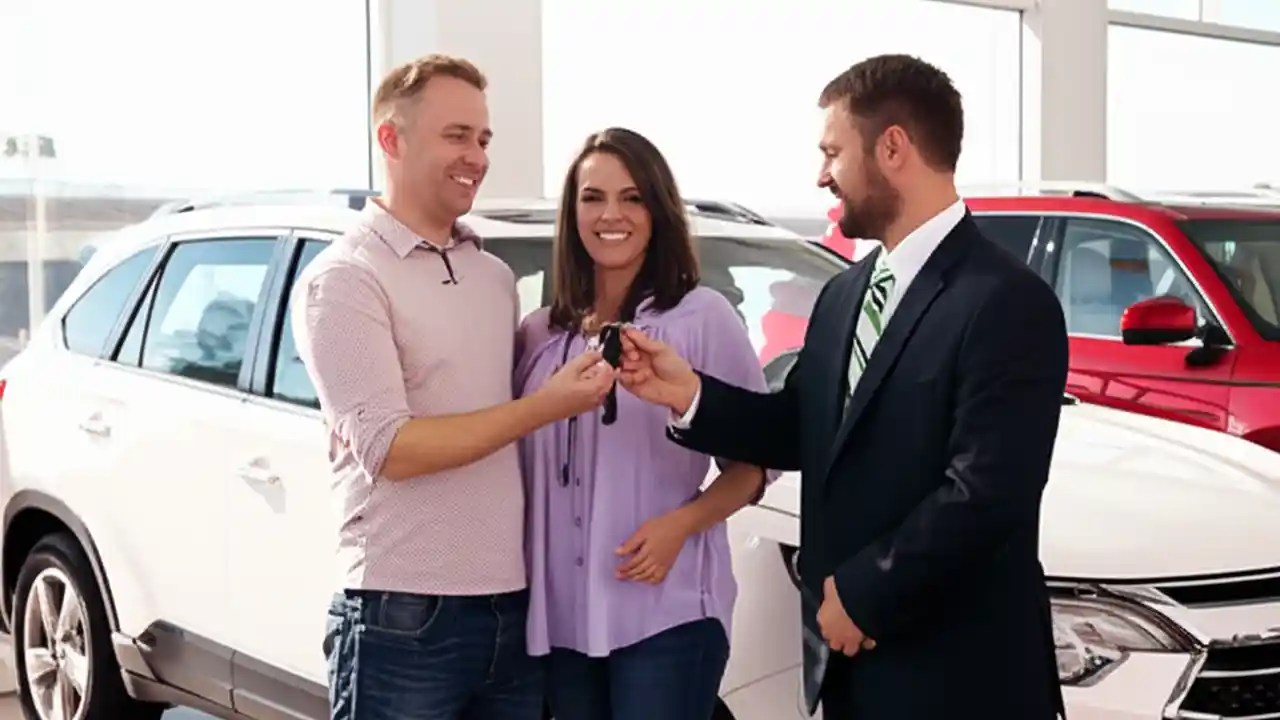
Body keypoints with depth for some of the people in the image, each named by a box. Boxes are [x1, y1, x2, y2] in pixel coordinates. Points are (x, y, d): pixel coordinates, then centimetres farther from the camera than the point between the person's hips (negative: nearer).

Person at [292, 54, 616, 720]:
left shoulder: (495, 276, 14)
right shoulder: (344, 280, -8)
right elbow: (387, 450, -16)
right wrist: (546, 407, -17)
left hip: (514, 605, 6)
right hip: (406, 618, -6)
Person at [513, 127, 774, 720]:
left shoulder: (702, 317, -4)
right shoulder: (540, 334, 10)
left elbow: (757, 458, -2)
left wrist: (681, 523, -15)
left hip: (666, 612, -4)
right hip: (560, 615, 5)